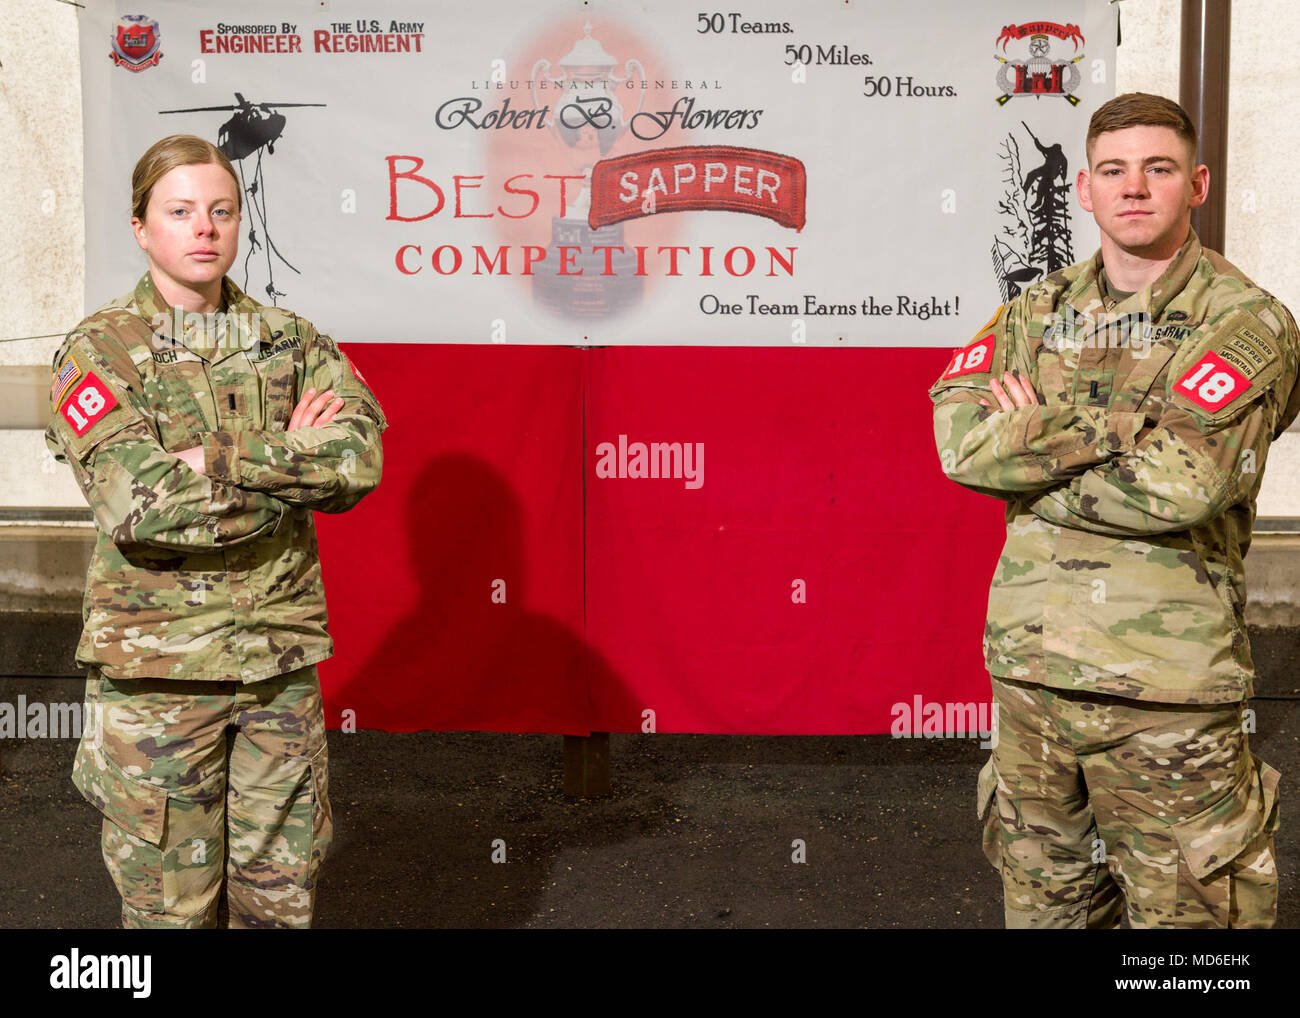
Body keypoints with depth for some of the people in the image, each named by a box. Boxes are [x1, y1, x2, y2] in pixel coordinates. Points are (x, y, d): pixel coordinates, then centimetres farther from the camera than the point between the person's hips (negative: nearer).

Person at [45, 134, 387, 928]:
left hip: (281, 654, 3)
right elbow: (138, 503, -19)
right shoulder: (100, 350, -4)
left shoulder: (290, 339, 7)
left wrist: (221, 461, -16)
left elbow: (361, 461, -8)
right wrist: (292, 459, -11)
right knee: (171, 899, 8)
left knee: (285, 892, 12)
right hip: (158, 662, -3)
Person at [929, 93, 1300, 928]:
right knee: (1042, 899, 17)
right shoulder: (1038, 314, 11)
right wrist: (1114, 427, -14)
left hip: (1167, 683, -4)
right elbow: (960, 437, -6)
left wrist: (1029, 451, -8)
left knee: (1182, 908, 5)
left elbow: (1181, 482, -20)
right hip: (1032, 667, 5)